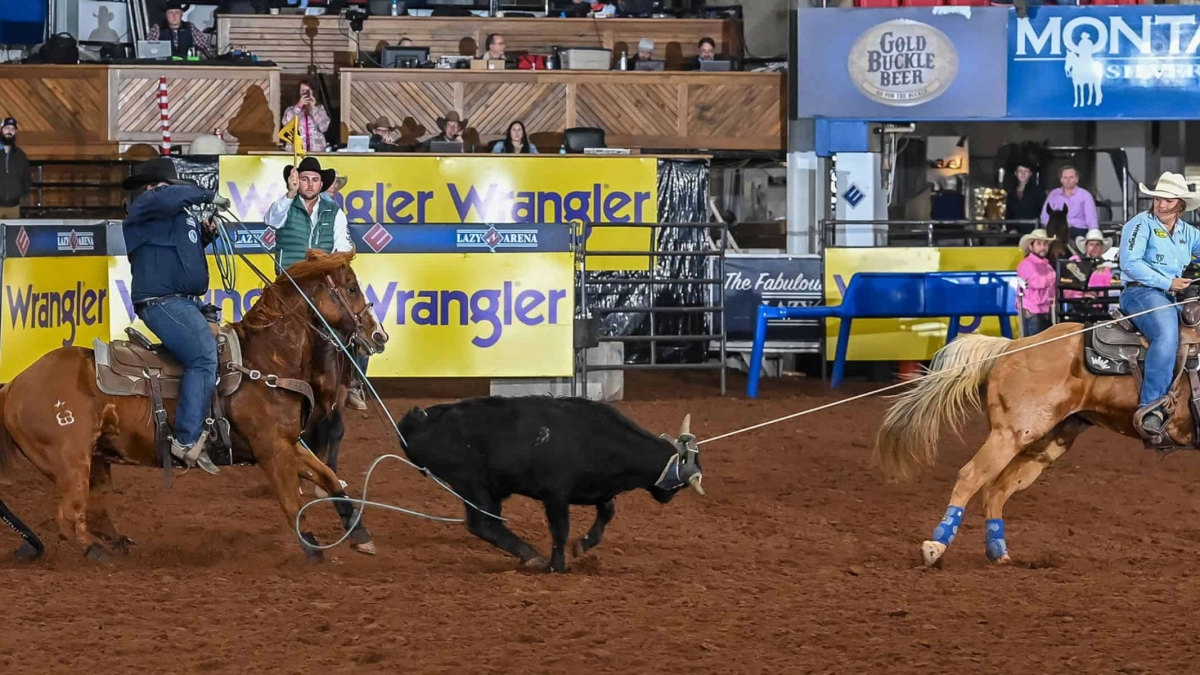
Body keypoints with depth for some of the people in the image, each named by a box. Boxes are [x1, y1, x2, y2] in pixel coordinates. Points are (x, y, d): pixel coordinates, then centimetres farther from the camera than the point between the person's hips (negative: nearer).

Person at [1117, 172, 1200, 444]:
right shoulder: (1141, 225, -1)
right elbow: (1130, 263, -12)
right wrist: (1168, 283, -15)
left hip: (1173, 297, 8)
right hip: (1140, 291, -8)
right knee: (1167, 334, -34)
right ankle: (1150, 411, -41)